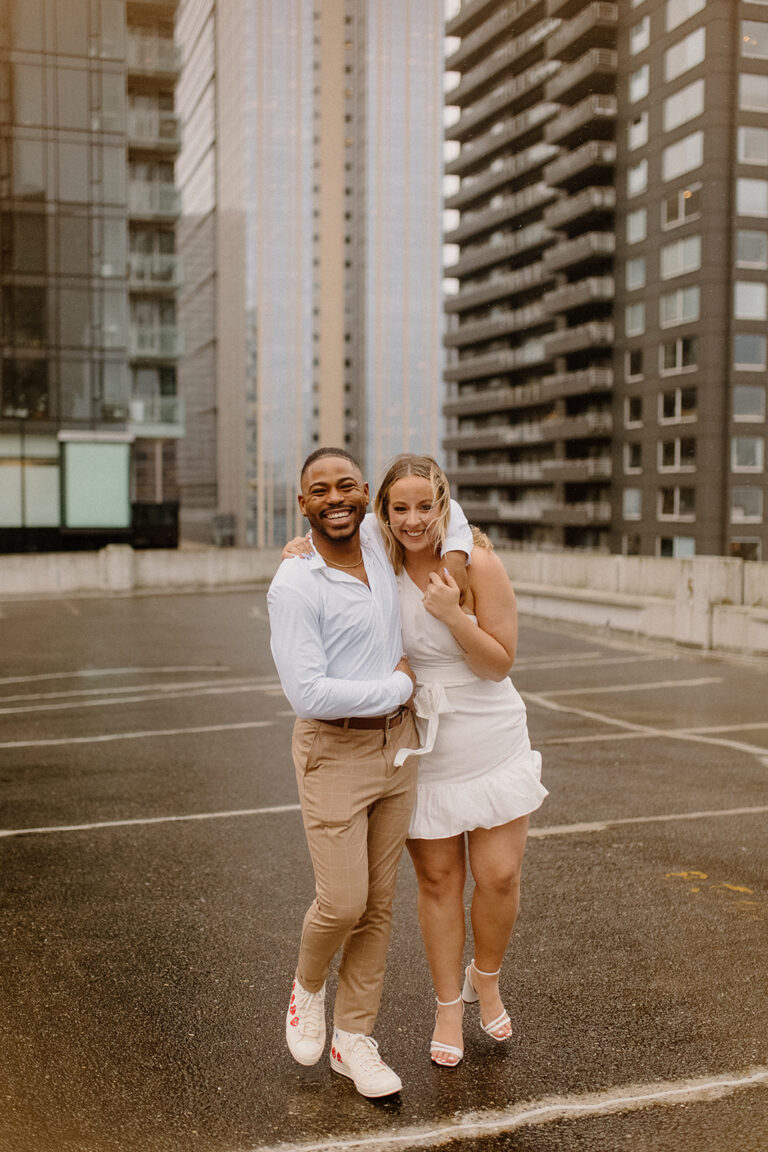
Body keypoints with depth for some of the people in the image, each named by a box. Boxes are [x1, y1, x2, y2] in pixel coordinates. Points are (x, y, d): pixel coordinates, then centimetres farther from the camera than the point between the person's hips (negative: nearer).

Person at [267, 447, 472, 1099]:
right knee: (343, 903, -5)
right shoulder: (294, 587, -16)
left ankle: (353, 1038, 24)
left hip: (398, 744, 6)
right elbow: (308, 694, -23)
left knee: (378, 903, 10)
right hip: (334, 751, -5)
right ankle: (307, 985, 29)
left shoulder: (377, 537, 1)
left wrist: (456, 548, -1)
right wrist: (398, 685, -14)